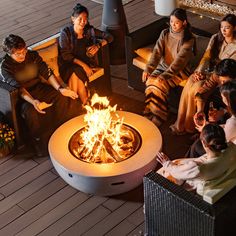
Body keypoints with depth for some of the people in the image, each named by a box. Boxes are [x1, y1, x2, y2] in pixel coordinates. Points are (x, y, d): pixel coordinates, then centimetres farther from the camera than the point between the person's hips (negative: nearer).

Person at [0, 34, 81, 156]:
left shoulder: (33, 55, -2)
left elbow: (48, 73, -4)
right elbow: (18, 87, -25)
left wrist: (60, 89, -22)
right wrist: (33, 101, -41)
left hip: (38, 88, 5)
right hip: (21, 96, -5)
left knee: (67, 98, -15)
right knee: (31, 111, -38)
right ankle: (42, 143, -17)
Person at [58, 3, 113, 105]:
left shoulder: (89, 30, 0)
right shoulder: (65, 33, -8)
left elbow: (109, 37, 7)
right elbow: (65, 55, -13)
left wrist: (98, 45, -13)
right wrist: (82, 64, -22)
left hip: (85, 63, 1)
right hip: (68, 65, -1)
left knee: (77, 73, -31)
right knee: (76, 72, -33)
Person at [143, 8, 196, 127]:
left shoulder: (188, 39, -16)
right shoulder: (165, 33, -1)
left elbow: (180, 60, -24)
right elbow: (157, 52, -9)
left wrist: (164, 76, -34)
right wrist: (148, 69, -24)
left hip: (180, 70, -5)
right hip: (163, 66, 5)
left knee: (159, 84, -27)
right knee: (150, 81, -22)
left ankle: (157, 118, -13)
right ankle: (149, 115, -13)